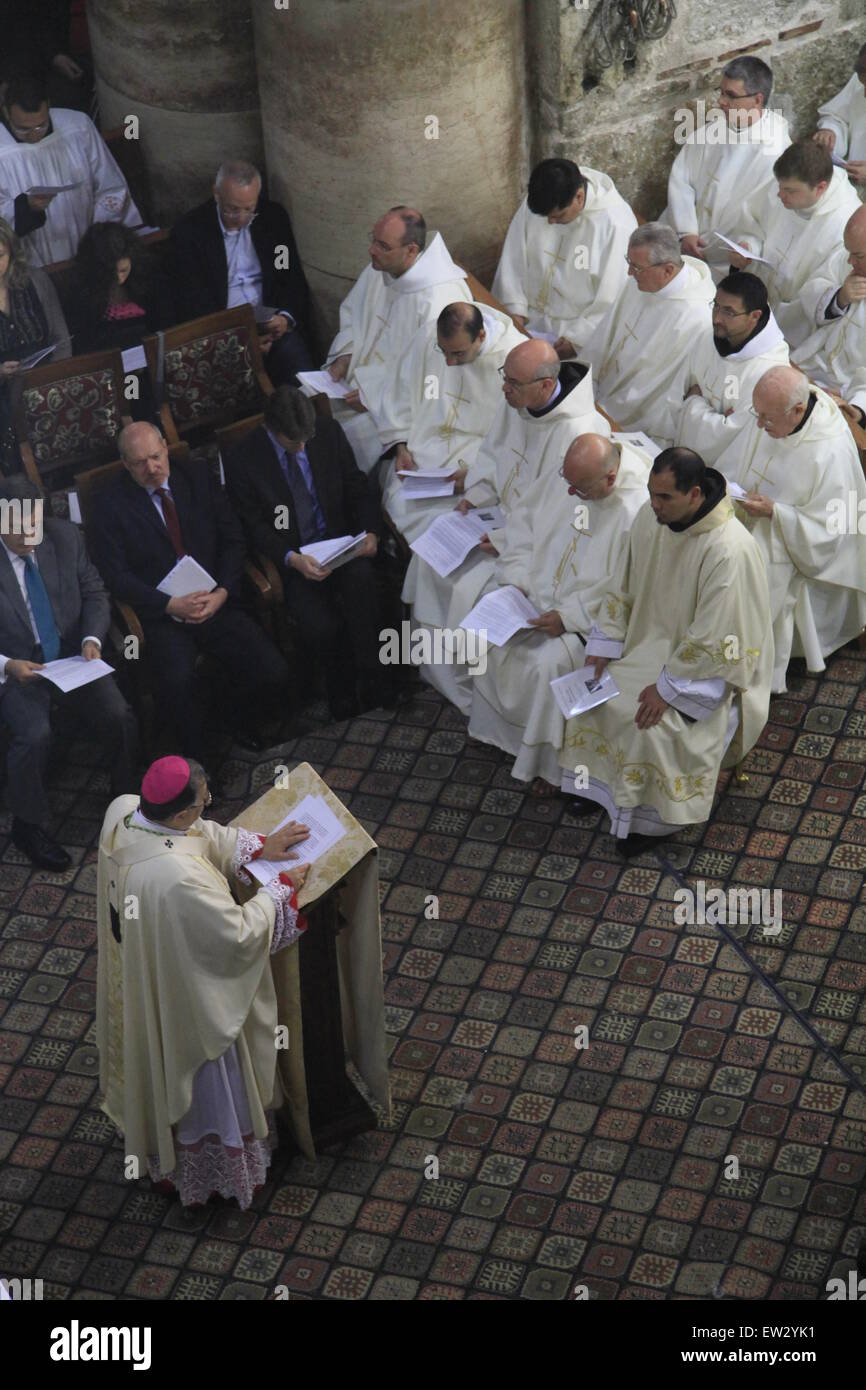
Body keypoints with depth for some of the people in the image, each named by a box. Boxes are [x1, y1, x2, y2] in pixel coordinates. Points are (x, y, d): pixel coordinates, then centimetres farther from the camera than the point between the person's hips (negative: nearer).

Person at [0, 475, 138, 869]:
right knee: (35, 734, -28)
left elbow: (94, 593, 8)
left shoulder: (65, 537, -4)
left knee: (120, 718, -19)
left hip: (72, 657, 3)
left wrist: (92, 638, -9)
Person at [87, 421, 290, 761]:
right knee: (179, 680, -34)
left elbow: (233, 540, 8)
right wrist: (171, 605, -17)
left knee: (273, 673, -17)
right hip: (161, 615, -3)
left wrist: (222, 592, -8)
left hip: (215, 602, 3)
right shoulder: (110, 503, -2)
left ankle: (243, 728, 14)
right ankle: (197, 757, -8)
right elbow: (116, 576, -5)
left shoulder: (197, 475, 7)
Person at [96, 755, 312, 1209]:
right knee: (194, 1080, 21)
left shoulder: (121, 812, -21)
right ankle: (199, 1171, 47)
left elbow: (203, 836, -2)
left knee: (151, 1061, 34)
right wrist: (281, 889, -16)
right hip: (182, 997, -8)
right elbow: (239, 934, -30)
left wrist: (257, 846, -6)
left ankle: (150, 1144, 62)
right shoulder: (180, 877, -45)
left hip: (133, 979, 8)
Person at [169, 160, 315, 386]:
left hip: (270, 323, 3)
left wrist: (286, 317, -10)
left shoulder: (274, 217, 9)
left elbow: (294, 280, 12)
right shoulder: (188, 230, -1)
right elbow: (192, 303, -4)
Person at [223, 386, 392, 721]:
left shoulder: (329, 434, 1)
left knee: (361, 576, -34)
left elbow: (358, 487, 10)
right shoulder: (240, 460, -8)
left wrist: (370, 531, -9)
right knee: (320, 627, -28)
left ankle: (368, 676, -20)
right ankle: (339, 681, 6)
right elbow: (254, 527, -6)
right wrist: (292, 559, -23)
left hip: (339, 541, 3)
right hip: (290, 558, -3)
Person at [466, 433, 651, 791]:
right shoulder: (562, 476, -7)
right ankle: (498, 728, 12)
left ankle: (548, 762, -6)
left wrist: (569, 617, -25)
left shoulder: (638, 511, -28)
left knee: (550, 661, -28)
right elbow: (524, 523, 8)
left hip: (591, 615, -7)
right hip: (539, 593, 7)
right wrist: (515, 581, -3)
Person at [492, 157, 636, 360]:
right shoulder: (534, 203, -6)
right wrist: (515, 309, -3)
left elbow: (614, 296, -16)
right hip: (530, 321, 4)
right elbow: (514, 258, 5)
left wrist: (578, 339, -17)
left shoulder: (616, 224, -21)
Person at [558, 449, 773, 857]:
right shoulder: (650, 517, -11)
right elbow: (623, 589, 3)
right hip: (650, 639, 7)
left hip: (705, 666, -7)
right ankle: (599, 781, 15)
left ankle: (649, 816, 0)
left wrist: (668, 687, -24)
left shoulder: (728, 550, -33)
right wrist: (602, 648, -4)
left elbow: (713, 639, -28)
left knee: (653, 725, -23)